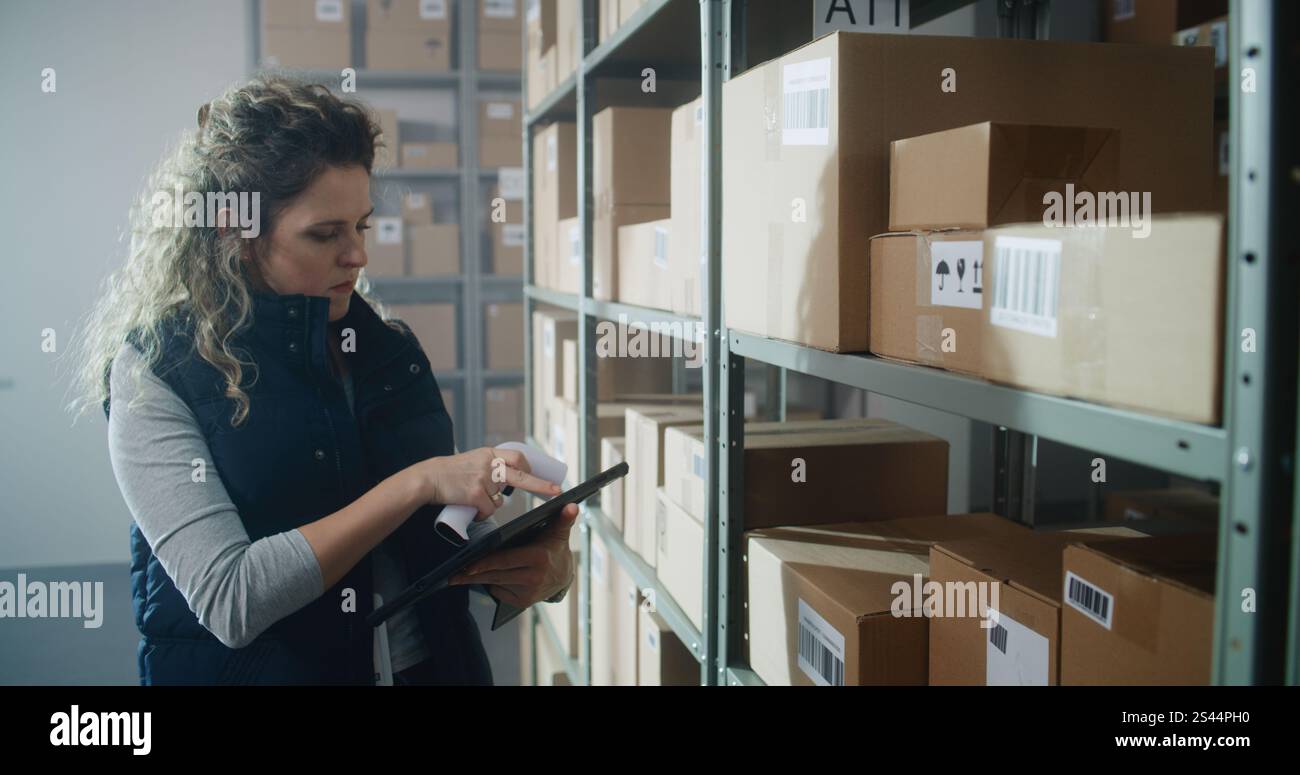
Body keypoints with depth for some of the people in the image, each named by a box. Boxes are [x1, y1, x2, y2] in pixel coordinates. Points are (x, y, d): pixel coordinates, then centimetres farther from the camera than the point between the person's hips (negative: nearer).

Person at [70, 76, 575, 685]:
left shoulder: (387, 346, 5)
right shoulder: (156, 370, -7)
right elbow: (228, 601, -16)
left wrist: (540, 566, -8)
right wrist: (416, 482, -19)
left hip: (430, 660, 3)